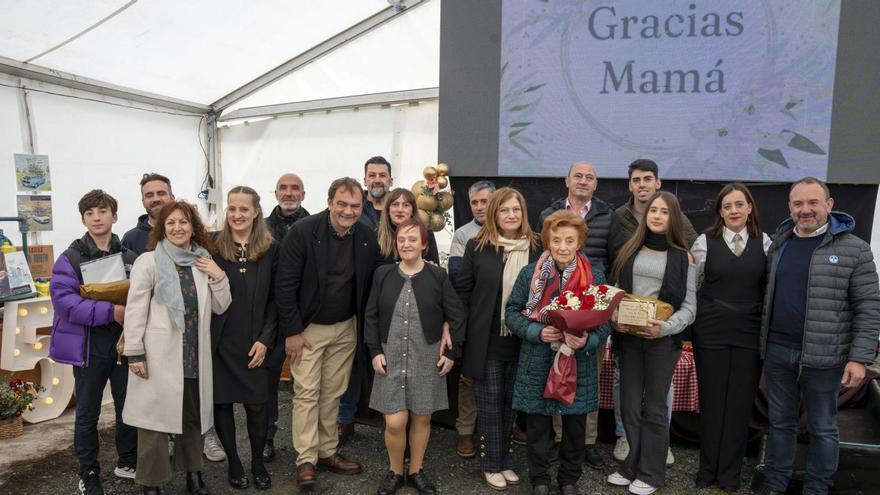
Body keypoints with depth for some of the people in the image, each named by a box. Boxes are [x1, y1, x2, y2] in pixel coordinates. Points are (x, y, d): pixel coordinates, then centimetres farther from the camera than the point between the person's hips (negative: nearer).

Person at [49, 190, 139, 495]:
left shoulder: (130, 258, 3)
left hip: (125, 342, 3)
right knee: (88, 412, 11)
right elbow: (64, 301, -18)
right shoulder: (70, 258, -7)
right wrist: (111, 312, -26)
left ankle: (127, 462, 33)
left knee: (128, 406, 13)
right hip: (88, 346, -3)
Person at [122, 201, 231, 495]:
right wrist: (135, 353, -11)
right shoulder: (148, 261, -5)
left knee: (194, 415, 15)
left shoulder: (203, 261, 8)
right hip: (159, 355, -4)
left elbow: (220, 307, 9)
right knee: (156, 417, 4)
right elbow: (135, 310, -8)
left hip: (195, 354, 4)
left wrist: (218, 277, -6)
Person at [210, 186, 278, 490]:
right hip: (219, 340, 0)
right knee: (221, 402, 7)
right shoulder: (213, 247, -2)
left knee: (257, 404, 3)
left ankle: (258, 462, 24)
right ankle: (233, 462, 27)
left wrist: (265, 339, -4)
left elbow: (274, 299, 2)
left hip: (254, 342, 0)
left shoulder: (270, 250, 1)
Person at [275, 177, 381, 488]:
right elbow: (285, 285, -14)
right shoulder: (303, 232, -16)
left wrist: (364, 327, 3)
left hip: (346, 328, 4)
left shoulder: (367, 238, -3)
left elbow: (370, 284, 6)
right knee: (307, 393, 0)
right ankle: (306, 460, 11)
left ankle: (327, 452, 25)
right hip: (308, 328, -3)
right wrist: (292, 331, -15)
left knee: (333, 393, 12)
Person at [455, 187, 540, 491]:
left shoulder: (535, 248, 1)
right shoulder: (477, 247, -5)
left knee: (510, 404, 15)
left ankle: (505, 461, 32)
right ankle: (491, 464, 25)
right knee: (490, 406, 8)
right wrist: (463, 333, -5)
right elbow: (461, 290, -3)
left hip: (520, 342, 3)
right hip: (486, 341, -2)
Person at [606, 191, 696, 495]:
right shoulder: (630, 250, 8)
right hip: (628, 337, 3)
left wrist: (664, 328, -18)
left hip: (663, 340, -2)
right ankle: (633, 467, 25)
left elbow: (689, 307, -3)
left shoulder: (683, 258, 0)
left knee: (654, 407, 7)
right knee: (629, 406, 9)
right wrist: (615, 319, -10)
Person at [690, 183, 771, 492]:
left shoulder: (764, 242, 4)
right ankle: (708, 468, 23)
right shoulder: (705, 241, -1)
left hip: (750, 334, 1)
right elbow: (691, 286, 5)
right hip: (711, 333, -1)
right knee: (711, 400, 7)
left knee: (741, 402, 7)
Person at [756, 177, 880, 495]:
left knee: (822, 428, 10)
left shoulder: (854, 249, -6)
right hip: (777, 351, 4)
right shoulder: (779, 244, 8)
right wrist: (763, 342, 10)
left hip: (823, 356, -4)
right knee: (780, 421, 15)